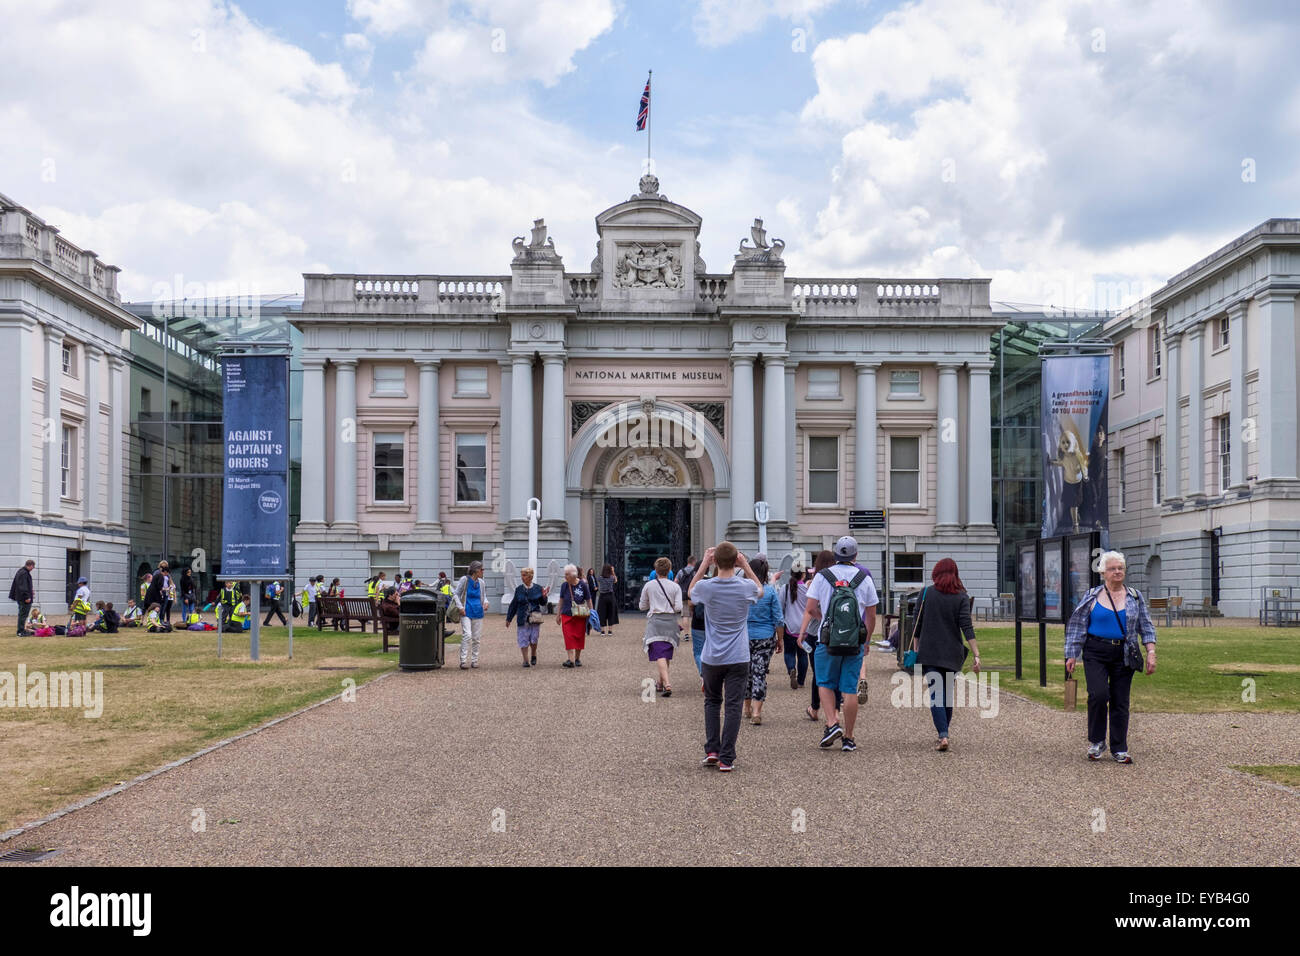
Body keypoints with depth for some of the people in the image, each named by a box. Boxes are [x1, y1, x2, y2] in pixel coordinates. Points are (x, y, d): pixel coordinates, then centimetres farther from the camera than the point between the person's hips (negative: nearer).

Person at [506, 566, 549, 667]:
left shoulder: (538, 588, 3)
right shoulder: (519, 589, 3)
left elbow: (542, 603, 12)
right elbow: (513, 604, 10)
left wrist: (544, 596, -10)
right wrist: (508, 618, 12)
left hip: (535, 618, -1)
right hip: (523, 619, 1)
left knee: (533, 639, -2)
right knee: (523, 640, 0)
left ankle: (533, 656, 25)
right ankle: (526, 660, 11)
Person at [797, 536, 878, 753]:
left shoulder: (822, 576, -1)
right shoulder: (864, 578, 3)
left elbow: (810, 609, 0)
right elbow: (871, 616, 8)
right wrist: (867, 641, 22)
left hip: (827, 639, -1)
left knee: (825, 684, 14)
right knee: (850, 689, 3)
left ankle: (832, 723, -4)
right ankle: (848, 738, 7)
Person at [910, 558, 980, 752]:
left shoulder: (926, 593, 0)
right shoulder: (962, 597, -1)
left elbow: (917, 624, 2)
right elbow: (967, 627, -9)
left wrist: (915, 648, 12)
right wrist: (976, 655, -10)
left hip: (929, 652, -1)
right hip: (953, 653, 2)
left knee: (935, 694, -6)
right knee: (947, 693, 18)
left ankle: (943, 735, -21)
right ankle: (944, 730, 30)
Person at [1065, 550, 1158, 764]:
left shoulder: (1135, 597, 9)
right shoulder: (1092, 597, 3)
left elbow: (1146, 626, 11)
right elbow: (1078, 626, 6)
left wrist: (1151, 652, 0)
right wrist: (1071, 655, 2)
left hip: (1124, 655, 2)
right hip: (1096, 653, -2)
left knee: (1120, 701, 2)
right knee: (1098, 694, -16)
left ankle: (1119, 749, 10)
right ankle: (1096, 742, 2)